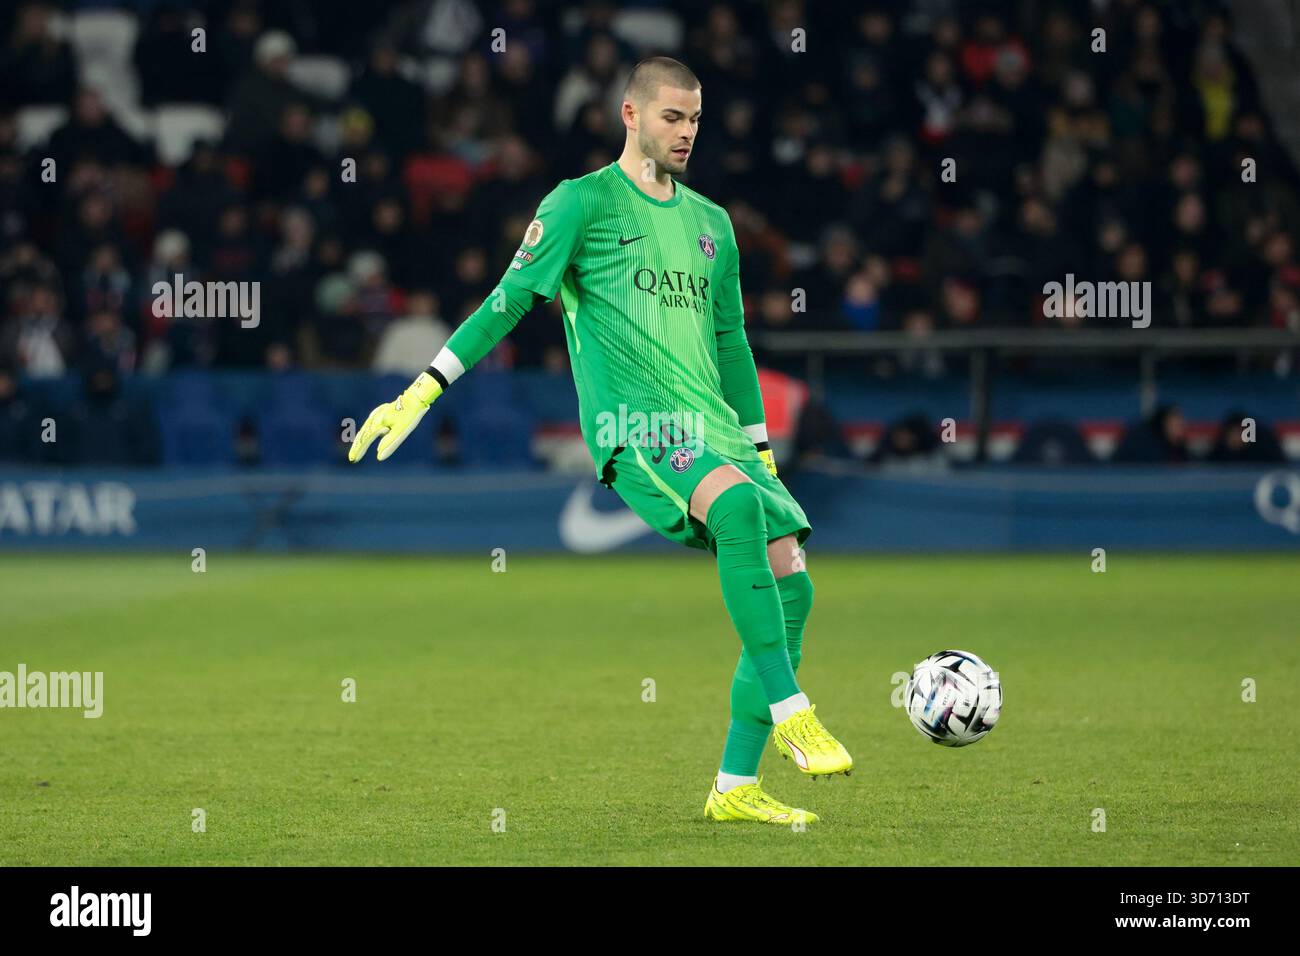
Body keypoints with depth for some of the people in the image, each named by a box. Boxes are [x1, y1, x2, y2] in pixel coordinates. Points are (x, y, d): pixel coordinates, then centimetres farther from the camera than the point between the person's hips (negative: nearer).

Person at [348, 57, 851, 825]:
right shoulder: (582, 204, 2)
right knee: (736, 502, -36)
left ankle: (736, 788, 3)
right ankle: (792, 715, -36)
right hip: (633, 428, -7)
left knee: (790, 575, -6)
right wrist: (422, 393, -8)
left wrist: (763, 450, 28)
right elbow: (510, 301, -1)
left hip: (713, 430, 7)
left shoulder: (712, 224, 21)